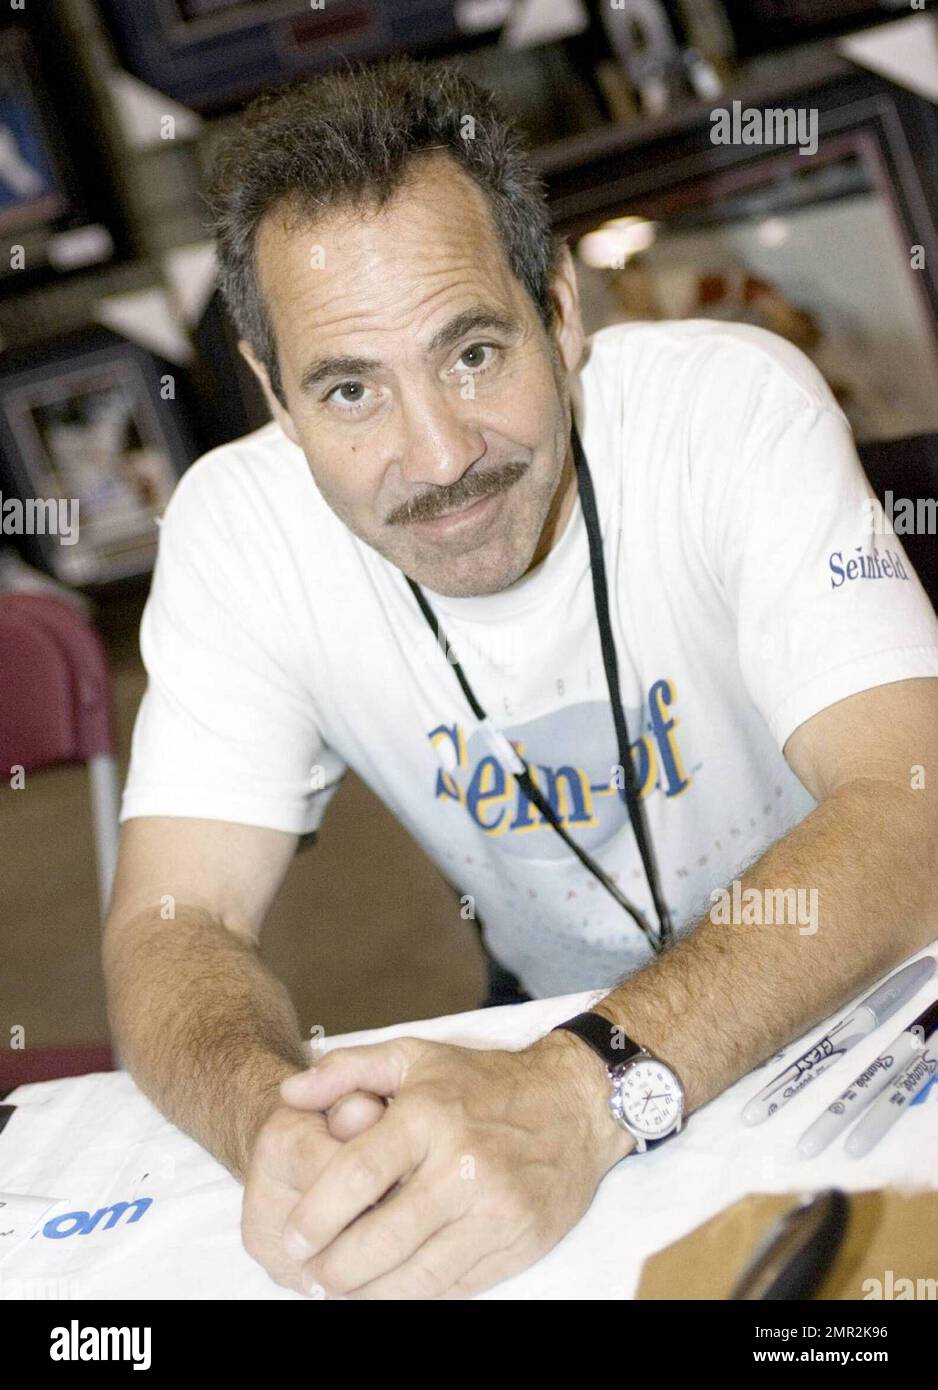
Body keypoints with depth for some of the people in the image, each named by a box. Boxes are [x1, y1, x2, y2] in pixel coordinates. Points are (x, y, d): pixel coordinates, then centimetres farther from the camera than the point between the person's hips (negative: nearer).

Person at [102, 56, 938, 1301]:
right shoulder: (236, 528, -14)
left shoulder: (736, 404, -21)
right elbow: (173, 922, -15)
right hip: (561, 1025, 4)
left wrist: (590, 1093, -45)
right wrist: (267, 1113, -38)